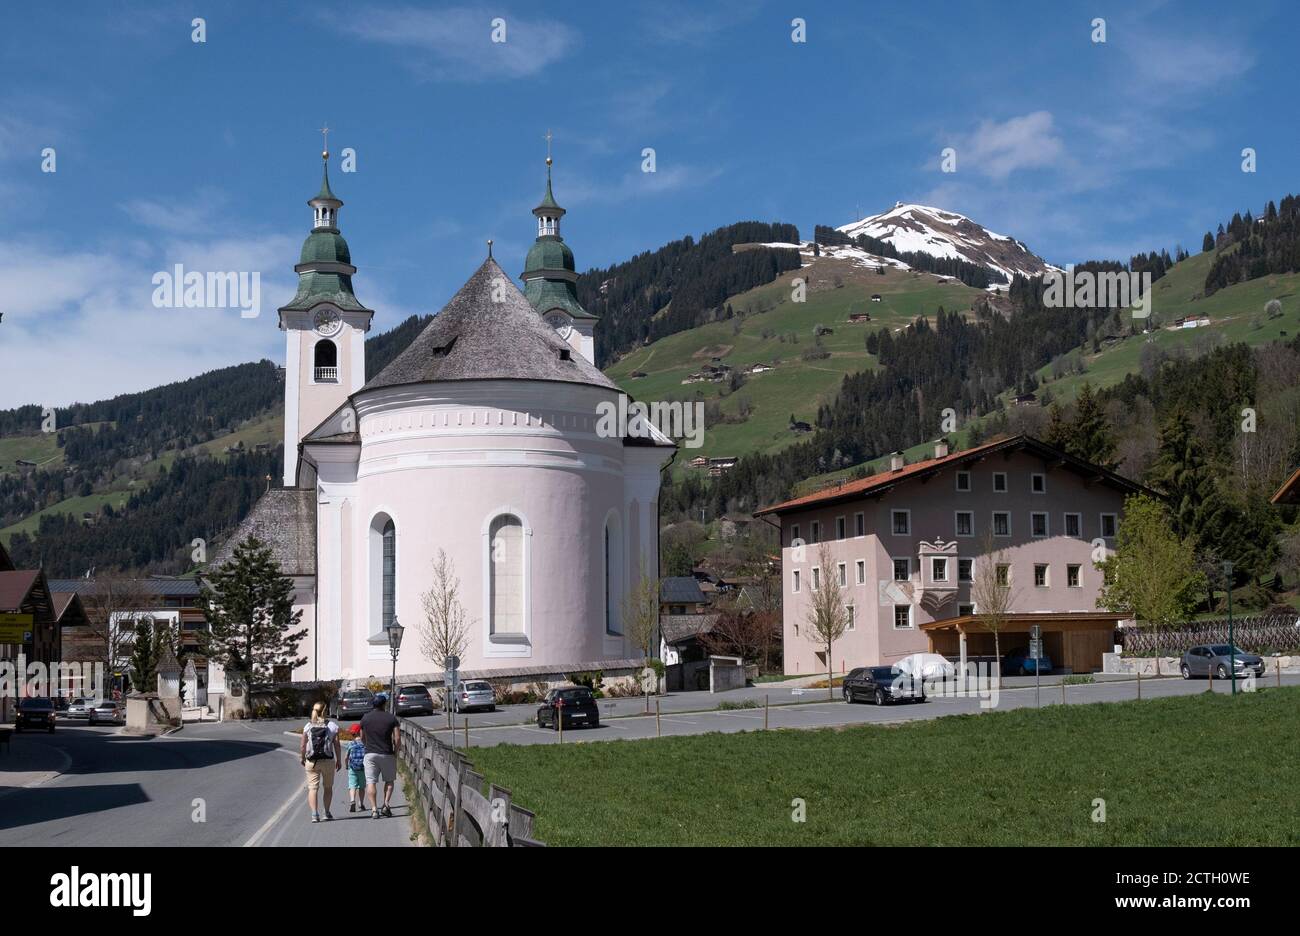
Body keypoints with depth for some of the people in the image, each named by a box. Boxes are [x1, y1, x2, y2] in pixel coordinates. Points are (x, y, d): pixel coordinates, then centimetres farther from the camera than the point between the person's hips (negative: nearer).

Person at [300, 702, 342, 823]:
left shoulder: (308, 726, 0)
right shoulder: (332, 725, -3)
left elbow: (303, 745, 0)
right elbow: (336, 745, -3)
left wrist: (301, 757, 15)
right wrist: (339, 760, 5)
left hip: (311, 761, 0)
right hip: (328, 761, 0)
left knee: (313, 787, 1)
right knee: (328, 787, 16)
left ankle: (314, 813, -12)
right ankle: (326, 812, 20)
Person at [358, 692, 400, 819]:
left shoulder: (365, 718, 2)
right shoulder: (391, 718, -4)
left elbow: (362, 738, 13)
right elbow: (397, 739, -7)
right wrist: (395, 752, 9)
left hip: (370, 753, 1)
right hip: (387, 754, 0)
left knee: (371, 782, 1)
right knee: (389, 780, 15)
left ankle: (374, 809, -8)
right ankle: (386, 805, 3)